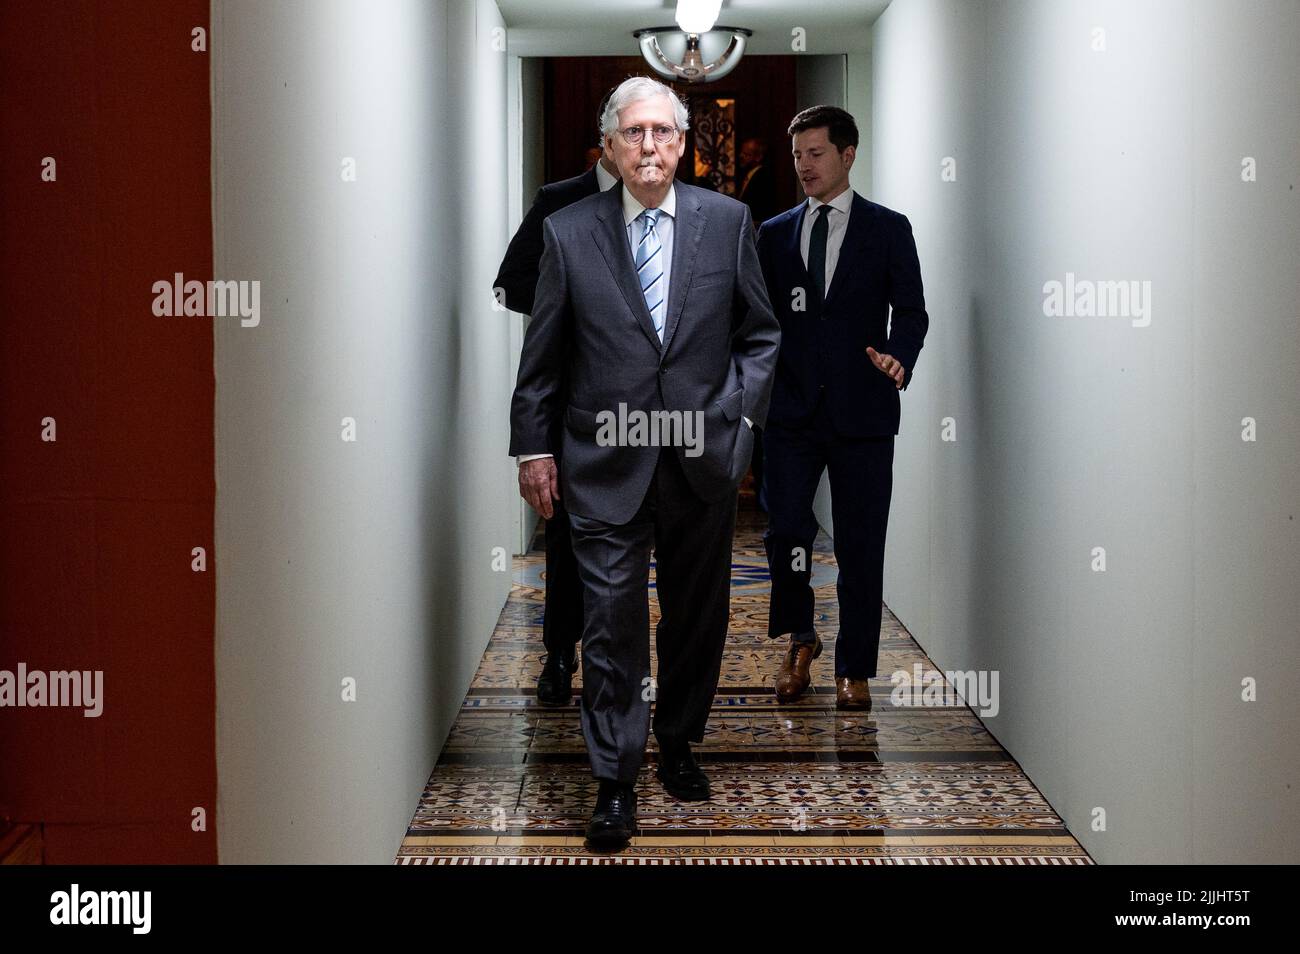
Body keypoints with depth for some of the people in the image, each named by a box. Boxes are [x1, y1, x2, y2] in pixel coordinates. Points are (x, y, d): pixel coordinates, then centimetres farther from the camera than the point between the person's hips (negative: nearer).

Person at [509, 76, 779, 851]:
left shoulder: (727, 221, 2)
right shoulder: (569, 233, 0)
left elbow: (760, 333, 8)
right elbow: (544, 354, 5)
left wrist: (740, 414, -3)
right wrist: (533, 446, 3)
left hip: (704, 459, 2)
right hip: (607, 465, -2)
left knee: (697, 616, 13)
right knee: (612, 625, -3)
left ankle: (679, 744, 33)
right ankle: (616, 784, 6)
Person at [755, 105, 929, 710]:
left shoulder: (888, 229, 6)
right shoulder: (774, 234, 13)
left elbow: (911, 309, 1)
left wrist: (900, 355, -19)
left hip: (862, 410, -1)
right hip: (791, 410, 2)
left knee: (860, 545, 1)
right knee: (785, 531, -9)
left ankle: (854, 670, 13)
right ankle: (800, 642, 16)